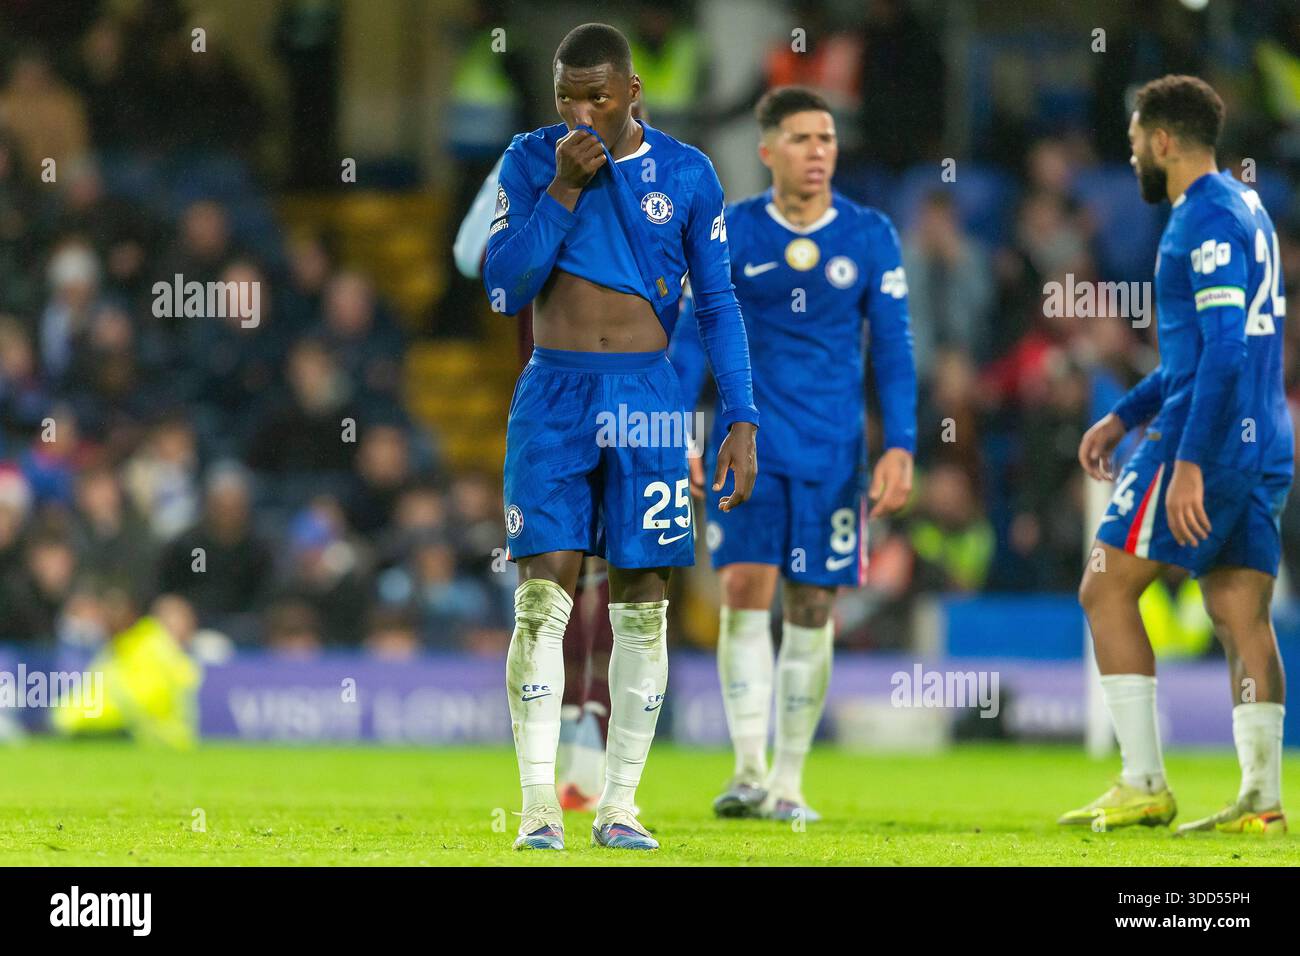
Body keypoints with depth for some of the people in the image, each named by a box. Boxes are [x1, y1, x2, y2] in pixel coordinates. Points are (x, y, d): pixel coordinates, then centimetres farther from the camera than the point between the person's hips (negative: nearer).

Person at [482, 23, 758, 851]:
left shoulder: (685, 175, 3)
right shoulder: (531, 161, 3)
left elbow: (719, 305, 4)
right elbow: (504, 289, -4)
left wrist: (742, 420, -4)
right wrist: (563, 188, -12)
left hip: (648, 399, 1)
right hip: (554, 398, -1)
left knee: (644, 604, 0)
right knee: (544, 595, -11)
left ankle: (620, 806, 5)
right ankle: (540, 806, -12)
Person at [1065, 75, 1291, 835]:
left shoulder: (1206, 219, -12)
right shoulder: (1246, 210, 19)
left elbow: (1225, 349, -21)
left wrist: (1189, 463, -24)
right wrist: (1125, 417, 29)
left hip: (1205, 439, -9)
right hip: (1265, 448, 9)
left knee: (1108, 589, -2)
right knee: (1241, 615, 5)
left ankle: (1144, 786, -6)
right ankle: (1262, 800, -2)